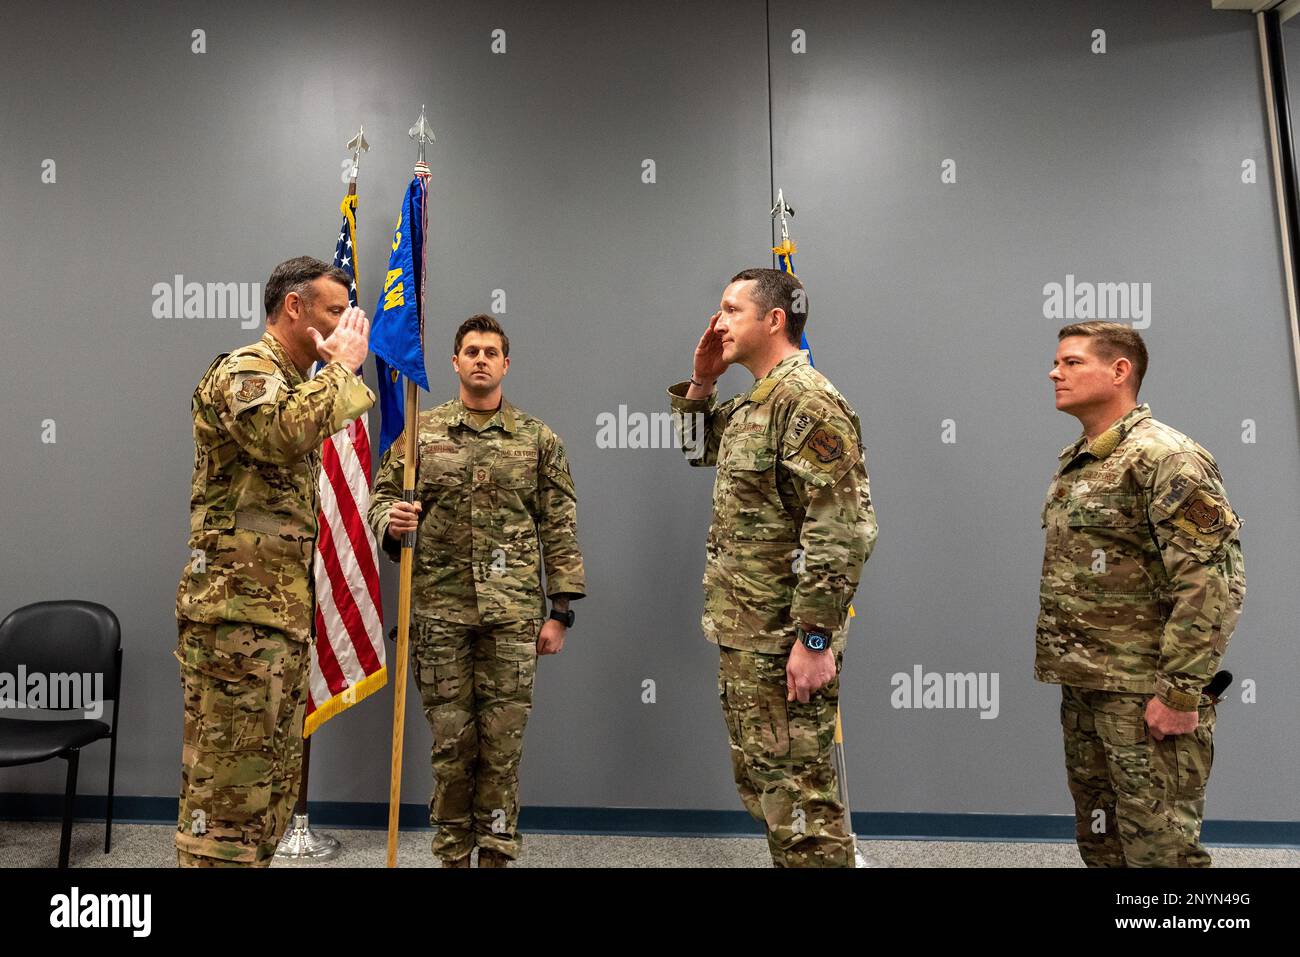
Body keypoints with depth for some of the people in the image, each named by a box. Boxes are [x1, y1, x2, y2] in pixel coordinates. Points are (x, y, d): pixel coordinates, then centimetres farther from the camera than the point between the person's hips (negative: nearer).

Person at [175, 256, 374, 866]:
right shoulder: (242, 372, -10)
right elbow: (286, 432, -32)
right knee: (228, 777, -4)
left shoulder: (297, 385, 21)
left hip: (284, 610, 10)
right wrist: (342, 367, -16)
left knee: (274, 776, 15)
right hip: (237, 609, -10)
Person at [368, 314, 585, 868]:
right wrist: (391, 522, -14)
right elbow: (381, 497, 11)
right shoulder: (421, 433, 7)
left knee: (502, 740, 6)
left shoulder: (539, 440, 5)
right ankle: (452, 853, 27)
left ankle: (496, 853, 22)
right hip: (438, 609, 1)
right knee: (450, 739, 9)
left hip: (513, 612, 0)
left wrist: (559, 612, -1)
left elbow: (559, 529, 3)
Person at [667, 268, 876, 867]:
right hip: (741, 634, 10)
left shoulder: (808, 399, -17)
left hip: (784, 641, -10)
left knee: (797, 786, 1)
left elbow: (839, 529, -23)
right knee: (760, 780, 20)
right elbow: (698, 449, 30)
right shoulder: (750, 402, 13)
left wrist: (816, 637, -23)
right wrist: (701, 383, 13)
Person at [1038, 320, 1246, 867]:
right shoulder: (1074, 462, 14)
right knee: (1099, 841, 18)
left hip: (1143, 693, -9)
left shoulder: (1164, 458, -13)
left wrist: (1180, 692, -21)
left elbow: (1213, 581, -19)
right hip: (1082, 688, 9)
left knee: (1158, 845, 1)